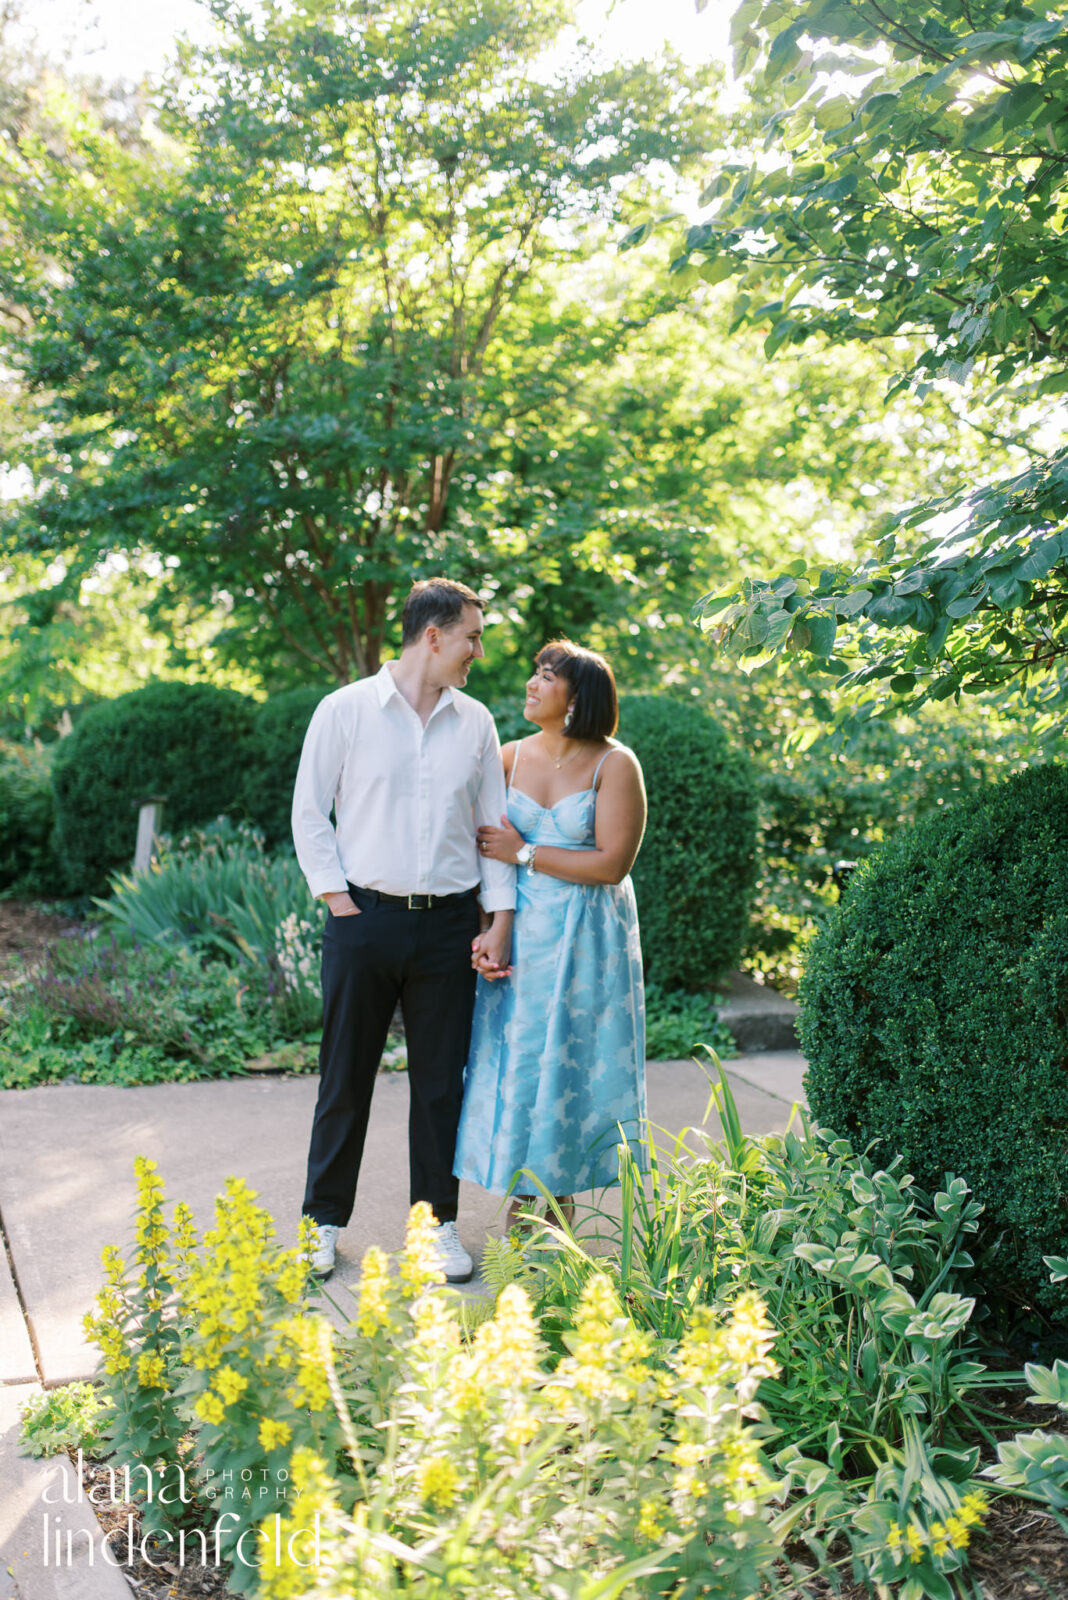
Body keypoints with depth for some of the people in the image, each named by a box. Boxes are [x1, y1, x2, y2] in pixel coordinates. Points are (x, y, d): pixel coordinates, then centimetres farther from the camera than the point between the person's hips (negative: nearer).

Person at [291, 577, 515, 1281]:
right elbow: (309, 815, 1)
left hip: (448, 924, 3)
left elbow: (495, 824, 11)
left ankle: (438, 1221, 23)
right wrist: (339, 902, -6)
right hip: (365, 916, -2)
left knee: (442, 1081, 8)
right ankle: (325, 1220, 21)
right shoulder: (346, 710, -2)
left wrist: (500, 920, 4)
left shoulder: (475, 722, 8)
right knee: (346, 1077, 6)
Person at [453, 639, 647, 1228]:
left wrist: (524, 853, -11)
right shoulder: (509, 757, 5)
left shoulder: (614, 764, -7)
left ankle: (560, 1205, 18)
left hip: (585, 940, -3)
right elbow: (481, 848, 5)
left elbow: (612, 864, -14)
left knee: (569, 1065, 3)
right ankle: (519, 1200, 18)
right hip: (517, 931, 3)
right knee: (513, 1061, 4)